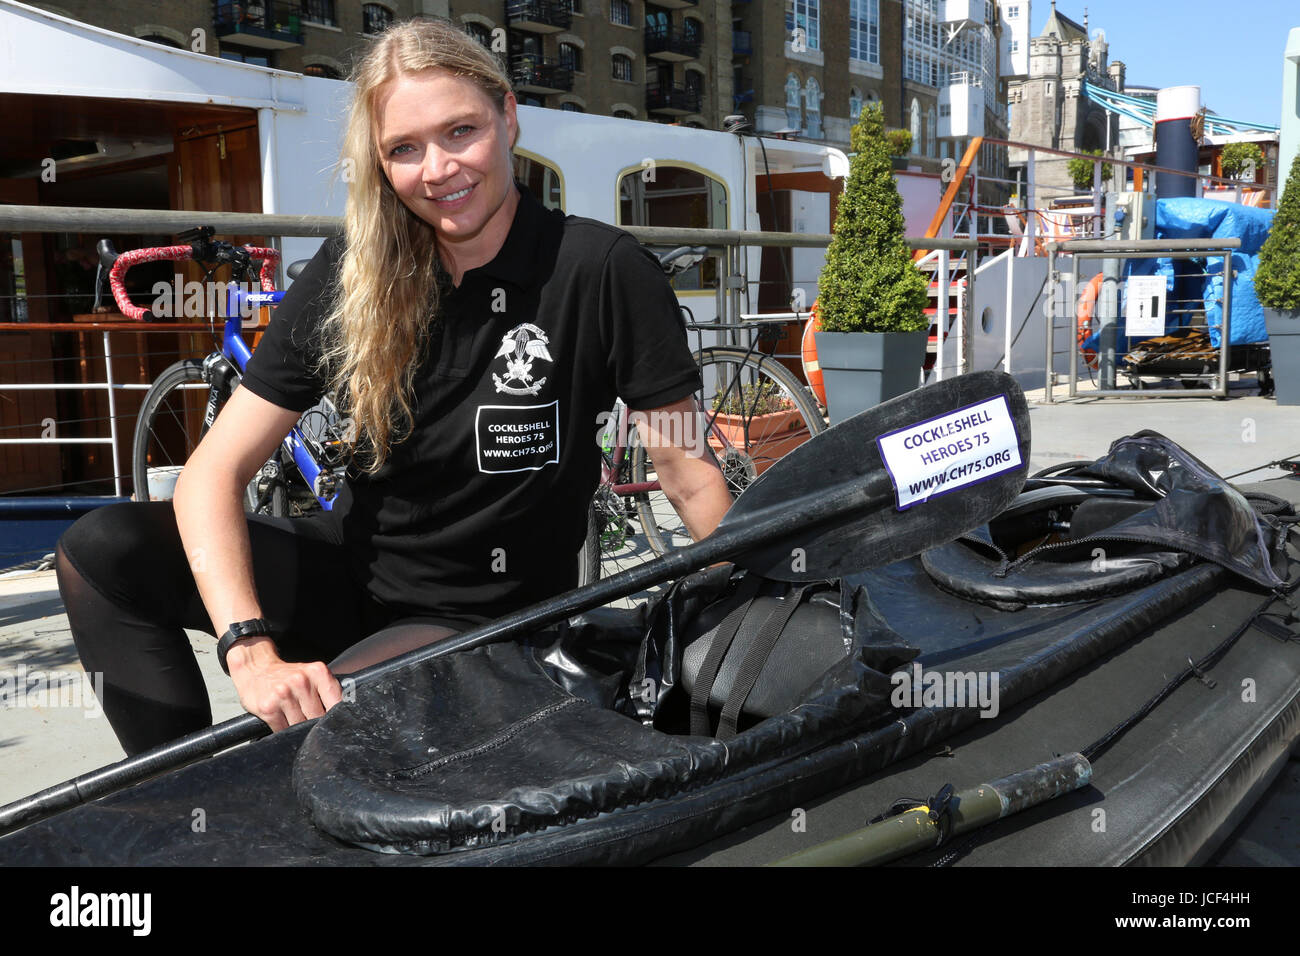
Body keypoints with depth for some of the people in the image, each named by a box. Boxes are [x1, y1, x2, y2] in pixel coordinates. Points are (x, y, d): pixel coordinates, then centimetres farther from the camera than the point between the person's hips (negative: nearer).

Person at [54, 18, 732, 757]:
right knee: (101, 553, -14)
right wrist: (252, 652, -26)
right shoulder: (350, 275, -7)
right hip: (355, 565, 4)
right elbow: (215, 472, -12)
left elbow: (692, 476, -12)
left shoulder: (602, 271, -17)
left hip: (487, 612, -4)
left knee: (322, 724, -34)